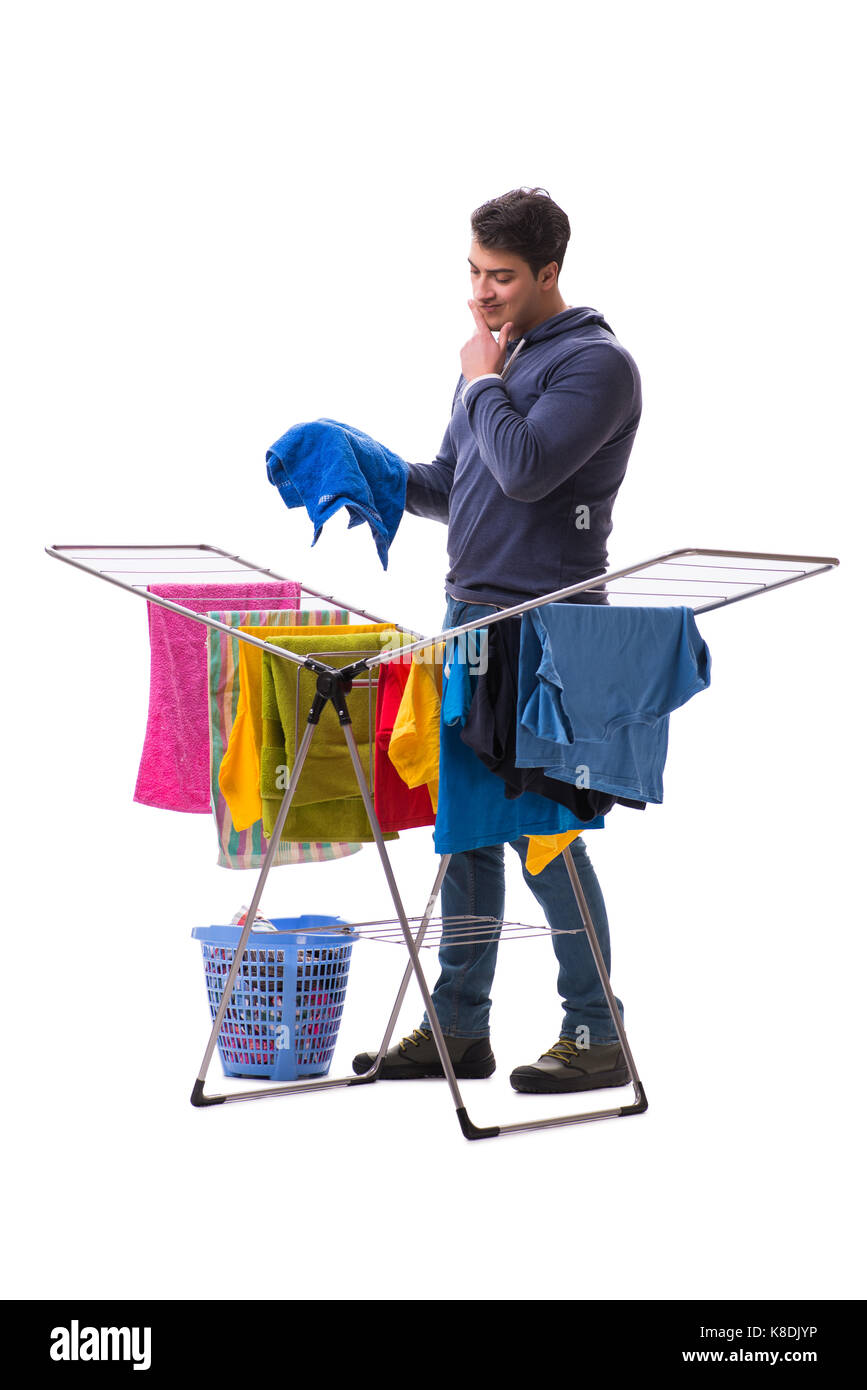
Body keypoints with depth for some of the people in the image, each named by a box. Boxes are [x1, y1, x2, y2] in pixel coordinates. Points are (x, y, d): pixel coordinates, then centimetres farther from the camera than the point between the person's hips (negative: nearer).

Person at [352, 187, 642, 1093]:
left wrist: (483, 382, -8)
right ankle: (459, 1027, 16)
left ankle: (596, 1035, 0)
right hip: (467, 613, 8)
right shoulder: (491, 360, 18)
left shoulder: (595, 364, -9)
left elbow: (525, 468, -22)